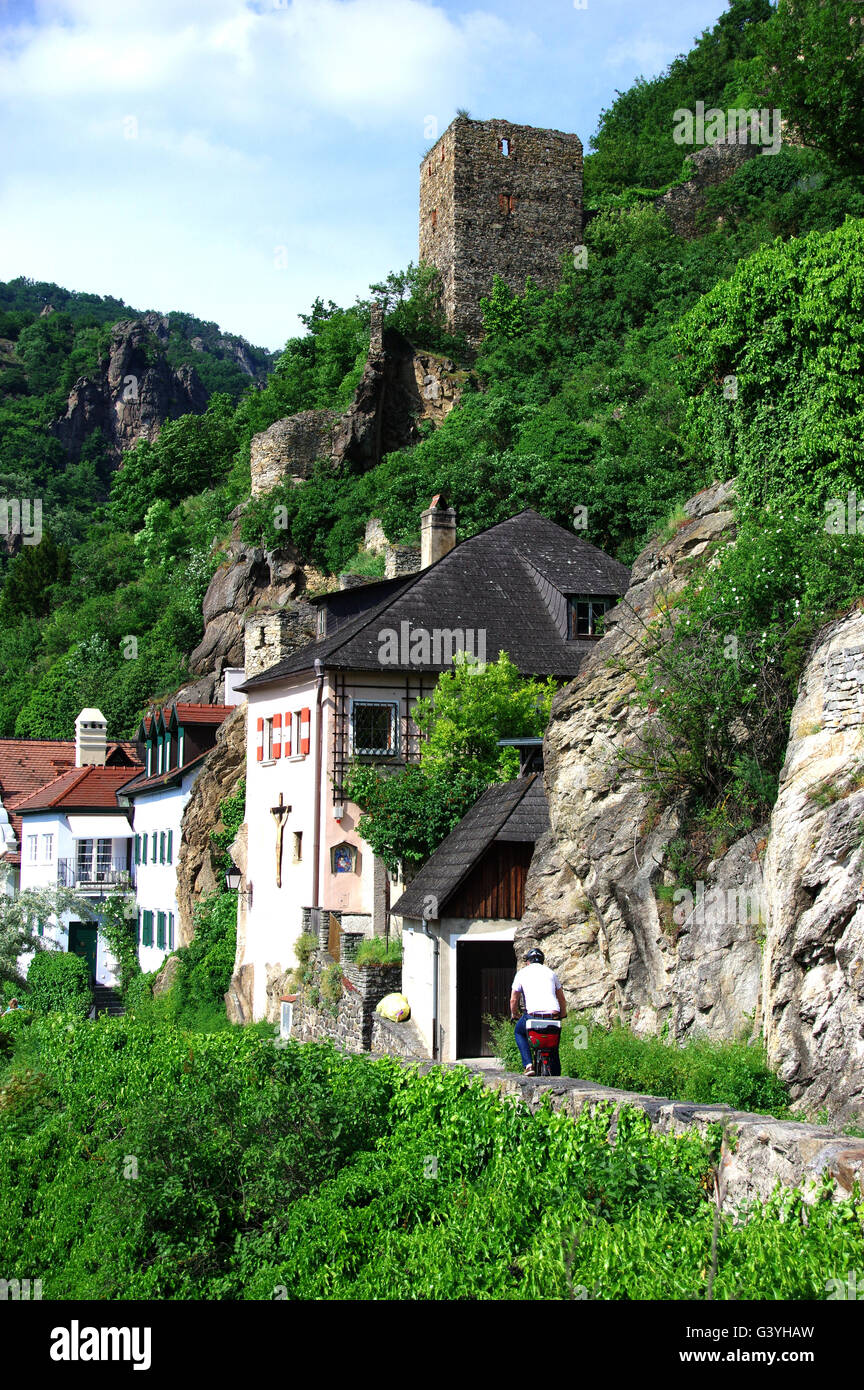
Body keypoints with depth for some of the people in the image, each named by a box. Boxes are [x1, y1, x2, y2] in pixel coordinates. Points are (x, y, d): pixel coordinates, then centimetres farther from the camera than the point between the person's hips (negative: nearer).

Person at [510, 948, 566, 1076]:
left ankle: (528, 1064, 12)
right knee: (554, 1050, 21)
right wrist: (563, 1015, 37)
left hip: (533, 1015, -2)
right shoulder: (551, 972, 20)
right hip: (553, 1016, 2)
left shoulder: (522, 973, 14)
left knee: (519, 1032, 28)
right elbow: (562, 999, 22)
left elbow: (513, 1000, 15)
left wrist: (514, 1015, 31)